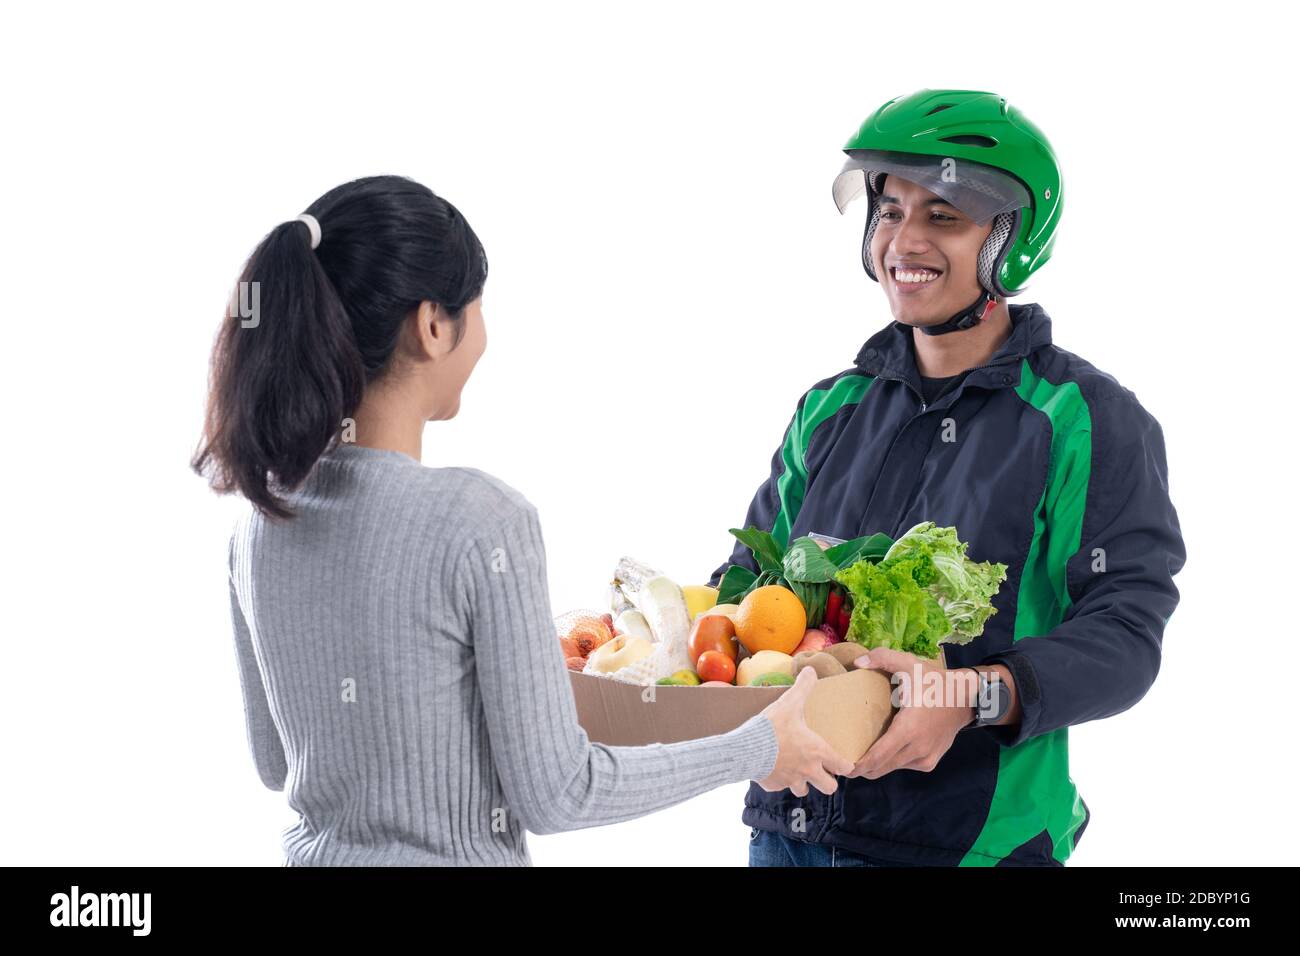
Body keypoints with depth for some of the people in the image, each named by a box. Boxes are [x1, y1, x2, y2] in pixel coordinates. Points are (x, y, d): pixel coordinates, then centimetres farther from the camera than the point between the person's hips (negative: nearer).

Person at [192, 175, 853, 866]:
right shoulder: (479, 522, -22)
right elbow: (555, 793, -17)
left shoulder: (260, 519, -3)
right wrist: (758, 749, -6)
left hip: (316, 851, 6)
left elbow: (277, 761, 9)